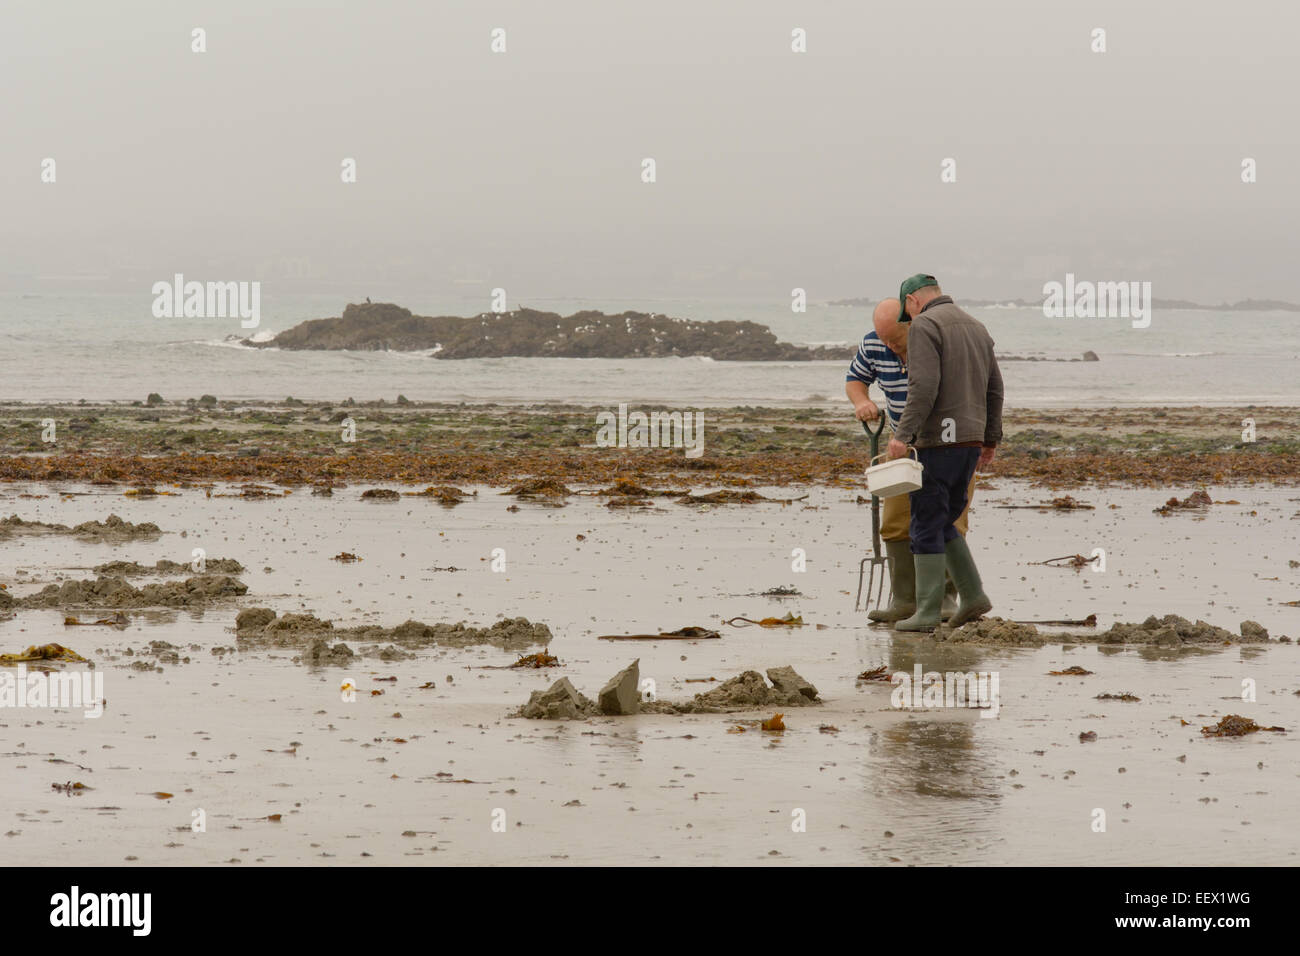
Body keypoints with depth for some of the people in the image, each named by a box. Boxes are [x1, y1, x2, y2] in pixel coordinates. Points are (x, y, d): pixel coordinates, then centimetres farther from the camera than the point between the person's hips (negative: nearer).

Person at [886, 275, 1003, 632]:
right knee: (941, 523, 18)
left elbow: (923, 387, -20)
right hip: (971, 440, 8)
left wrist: (903, 434, -23)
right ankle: (972, 596, 10)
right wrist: (991, 440, 24)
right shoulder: (976, 327, 17)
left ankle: (927, 612, -4)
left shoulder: (924, 327, -8)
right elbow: (994, 389, 19)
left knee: (927, 525, -3)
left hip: (938, 440, -8)